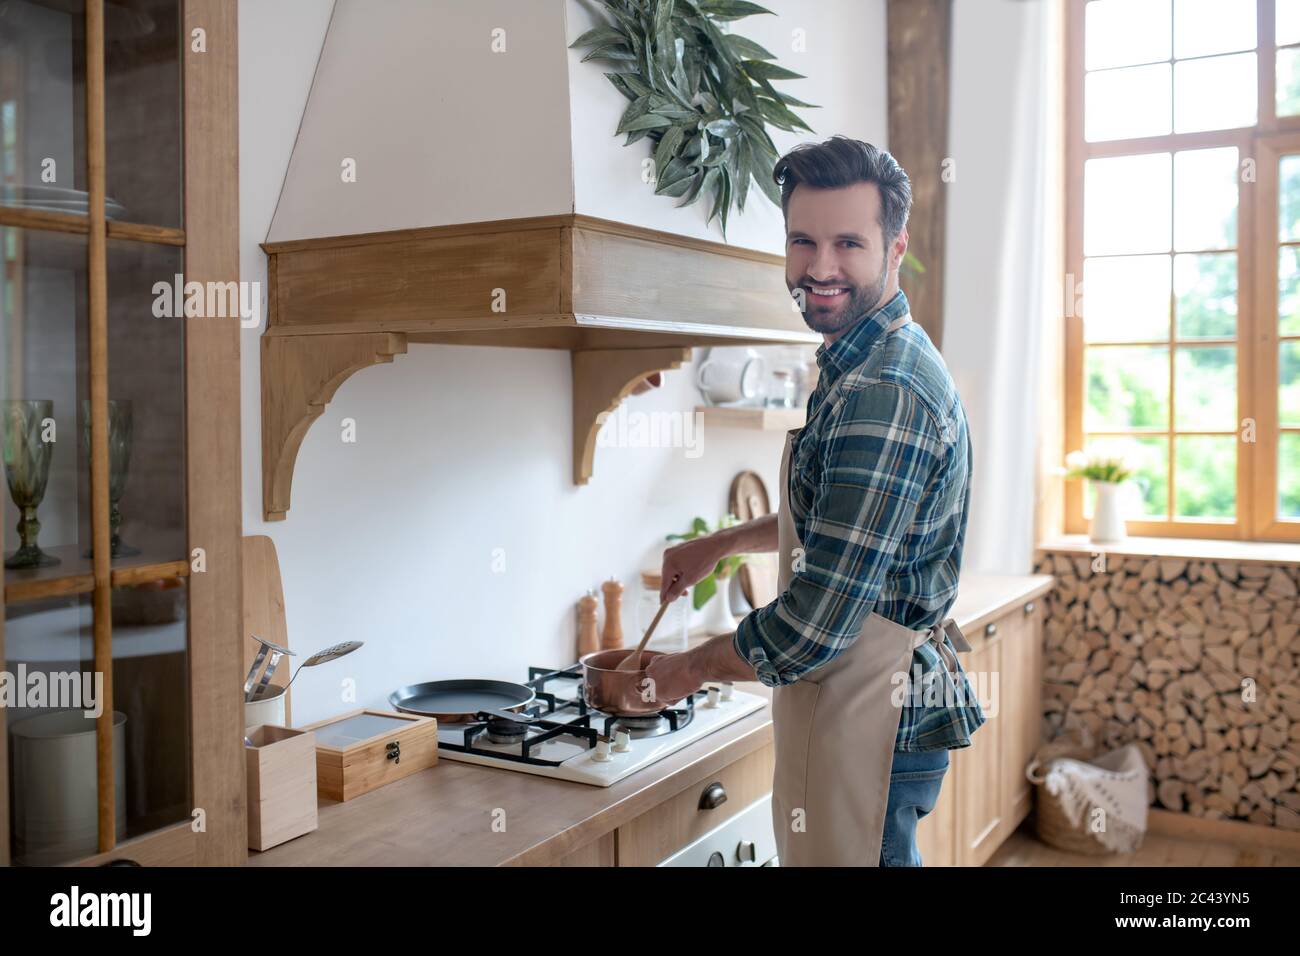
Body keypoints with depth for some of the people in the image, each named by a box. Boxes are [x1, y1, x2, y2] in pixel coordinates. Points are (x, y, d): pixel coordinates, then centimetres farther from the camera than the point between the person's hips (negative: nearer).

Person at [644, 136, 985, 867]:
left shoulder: (885, 392, -25)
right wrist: (724, 542, 20)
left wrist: (693, 667, -11)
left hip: (867, 719, -10)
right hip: (870, 704, 10)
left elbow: (817, 626, -26)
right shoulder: (872, 361, 8)